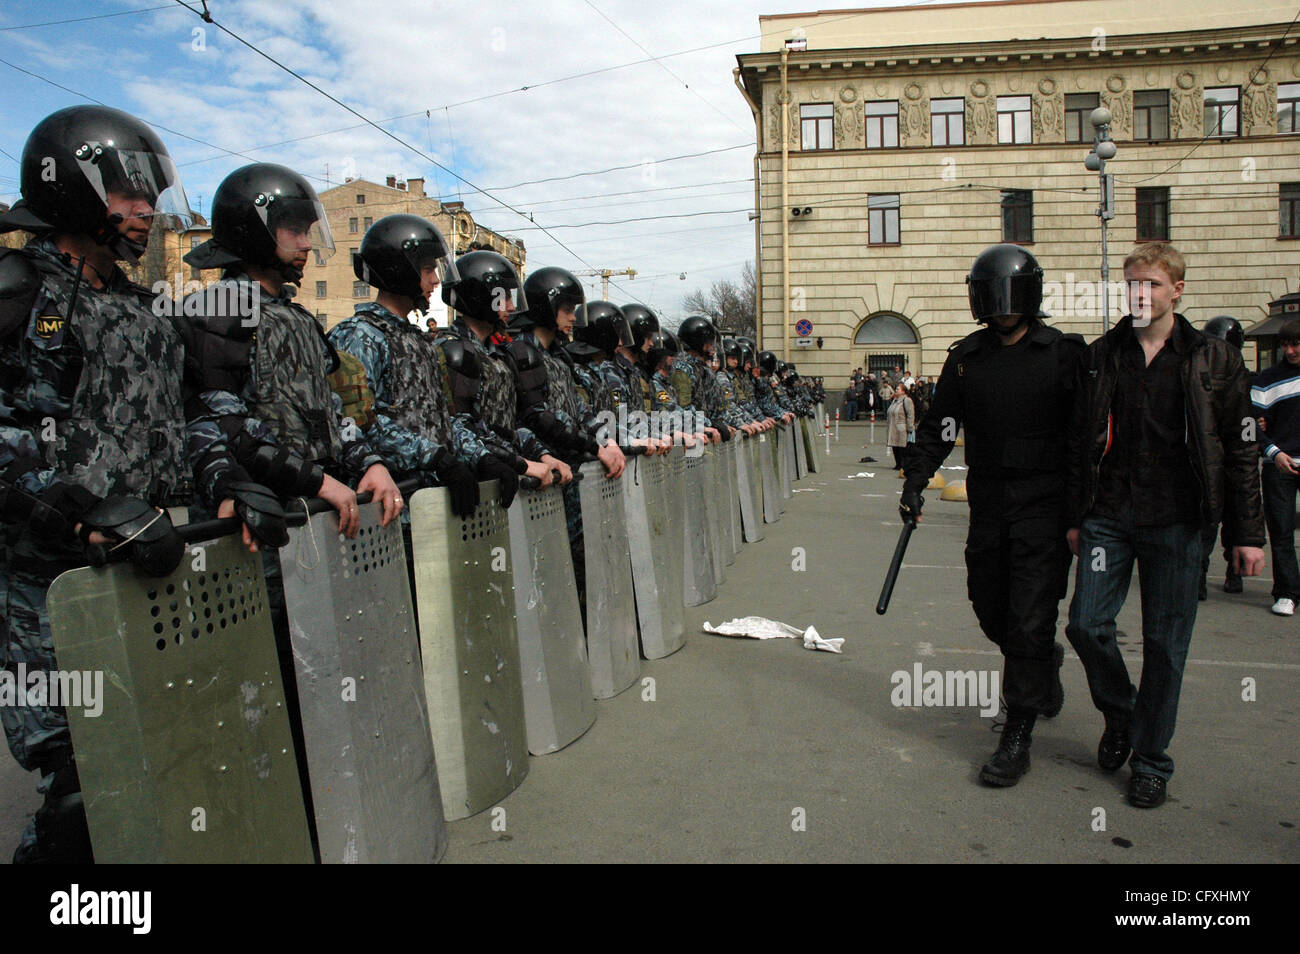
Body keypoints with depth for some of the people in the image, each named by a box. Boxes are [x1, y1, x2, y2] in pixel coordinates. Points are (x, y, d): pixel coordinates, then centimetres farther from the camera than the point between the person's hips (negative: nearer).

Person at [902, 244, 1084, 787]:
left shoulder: (1064, 354, -2)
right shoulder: (965, 358, 8)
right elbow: (938, 427, 10)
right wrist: (915, 482, 0)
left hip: (1045, 504, -4)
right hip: (988, 503, 4)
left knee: (1028, 622, -6)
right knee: (990, 609, 11)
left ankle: (1017, 738, 5)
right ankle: (1044, 664, 43)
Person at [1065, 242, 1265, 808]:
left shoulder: (1214, 360, 1)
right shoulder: (1100, 357, 5)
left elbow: (1241, 450, 3)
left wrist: (1249, 533, 1)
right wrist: (1076, 517, 9)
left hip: (1176, 521, -1)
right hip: (1109, 516, 2)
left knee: (1165, 640, 4)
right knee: (1086, 624, -2)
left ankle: (1151, 758, 21)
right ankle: (1119, 715, 28)